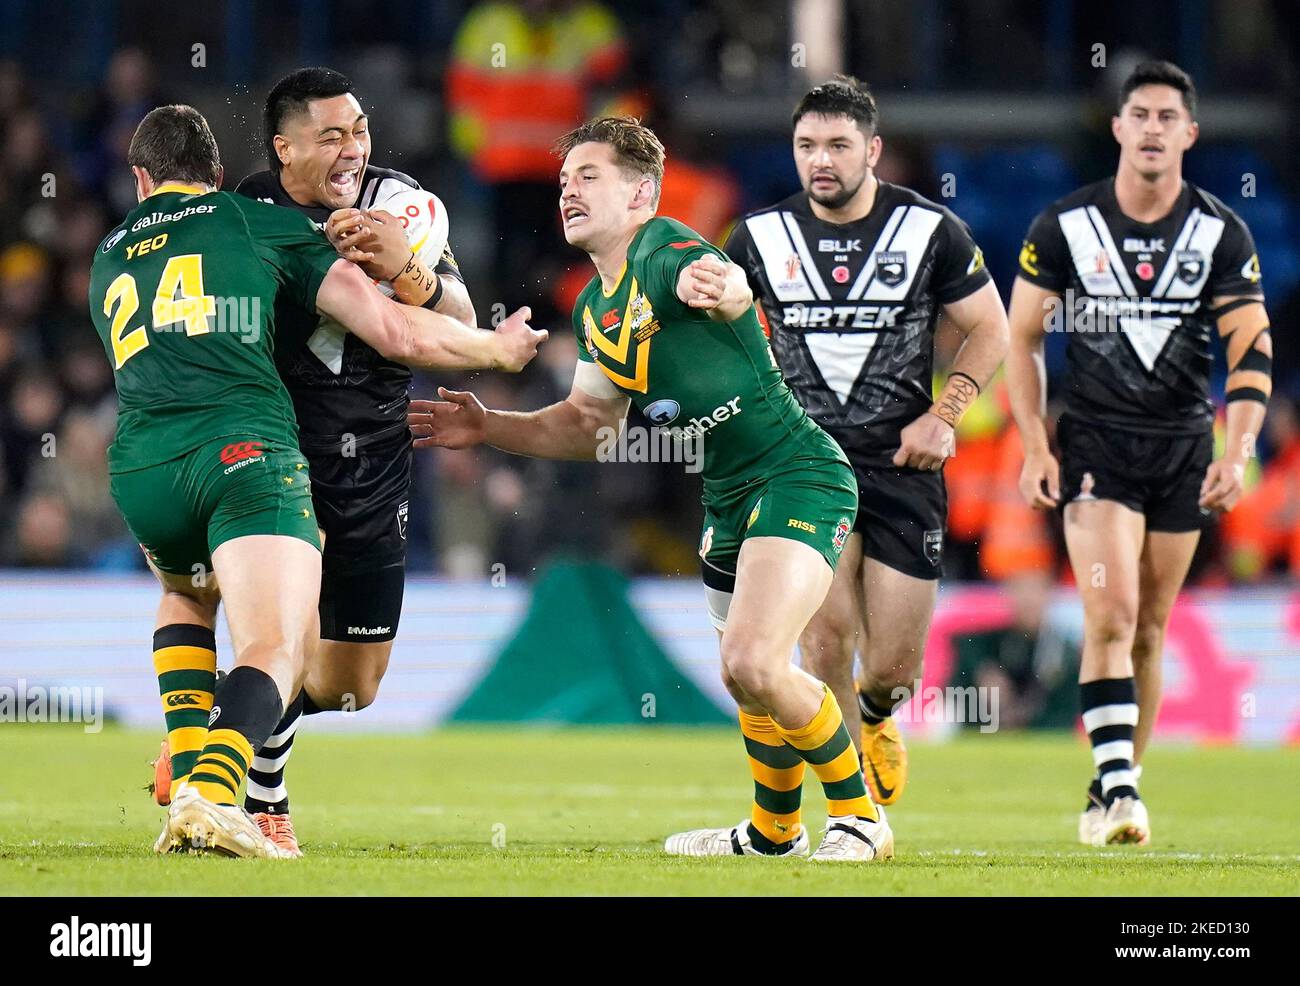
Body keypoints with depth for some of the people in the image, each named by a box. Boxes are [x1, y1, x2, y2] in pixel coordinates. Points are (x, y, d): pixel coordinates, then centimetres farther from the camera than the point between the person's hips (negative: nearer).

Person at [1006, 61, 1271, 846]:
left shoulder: (1223, 235, -2)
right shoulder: (1065, 227, -3)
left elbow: (1253, 350, -5)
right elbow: (1022, 338, 4)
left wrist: (1237, 453, -18)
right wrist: (1036, 449, -3)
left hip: (1184, 448, 2)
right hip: (1096, 444, -2)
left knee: (1149, 630, 6)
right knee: (1112, 614, -17)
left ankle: (1115, 792, 17)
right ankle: (1118, 789, -21)